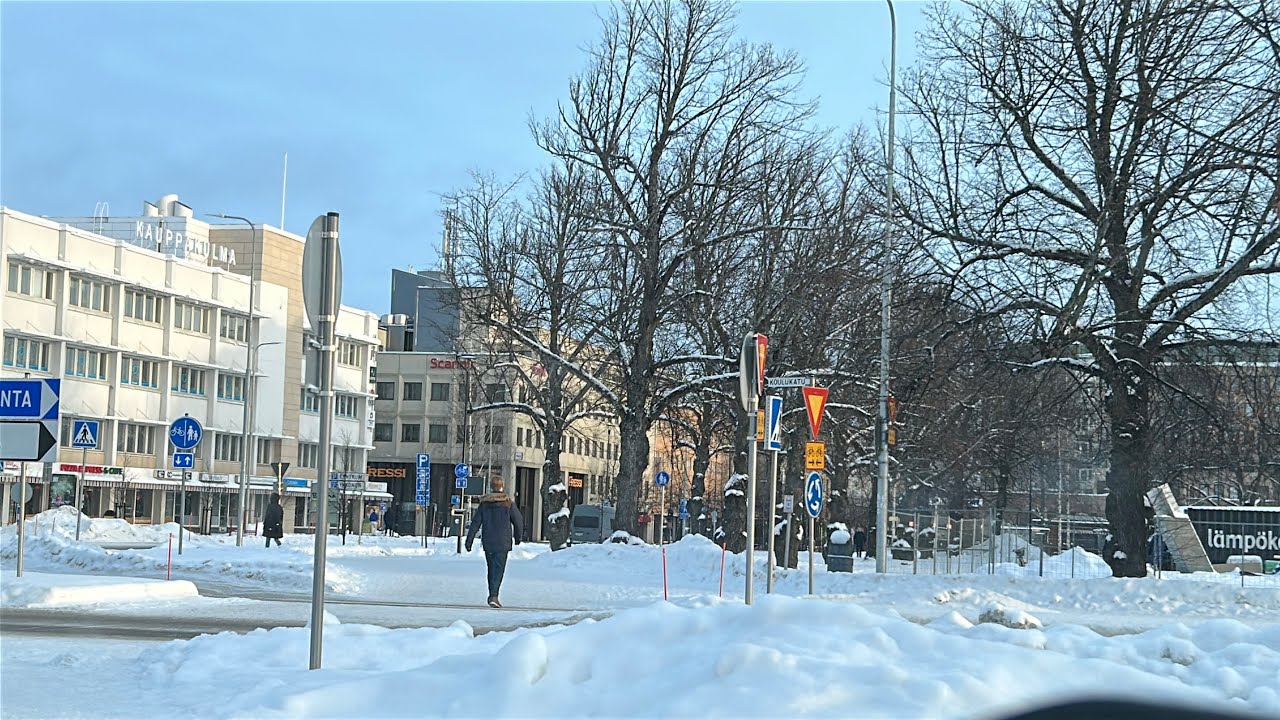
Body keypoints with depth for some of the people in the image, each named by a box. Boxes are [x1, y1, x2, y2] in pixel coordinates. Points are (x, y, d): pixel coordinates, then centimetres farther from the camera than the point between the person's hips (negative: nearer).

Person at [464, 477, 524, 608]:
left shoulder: (484, 503, 3)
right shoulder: (508, 503, -5)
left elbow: (475, 523, 2)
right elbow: (518, 521, 0)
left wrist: (469, 540, 6)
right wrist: (518, 537, 16)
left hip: (487, 543, 3)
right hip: (502, 543, -3)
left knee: (492, 568, 16)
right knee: (498, 569, -6)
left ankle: (492, 596, 20)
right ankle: (494, 596, -19)